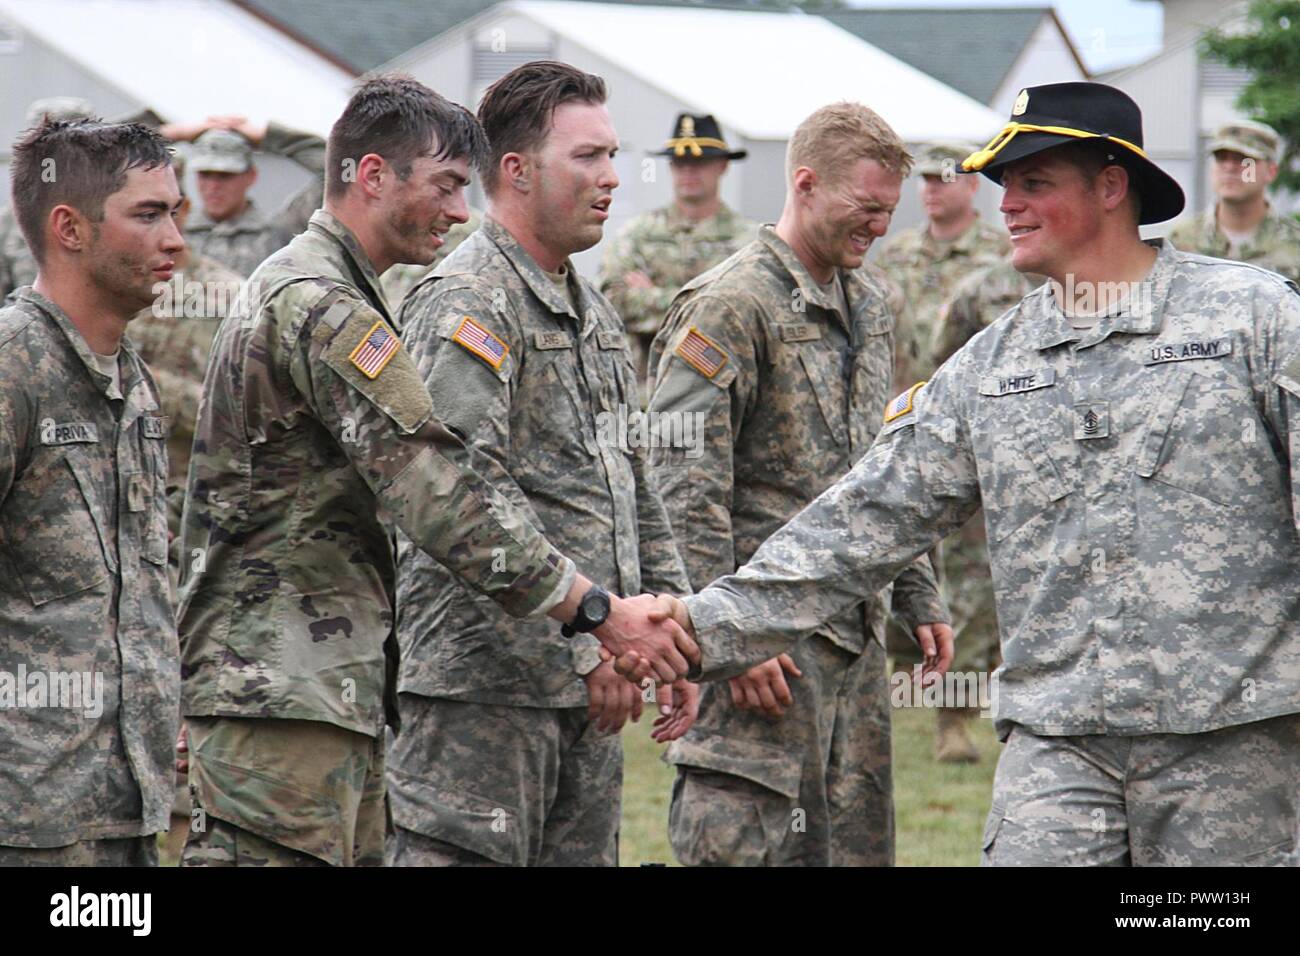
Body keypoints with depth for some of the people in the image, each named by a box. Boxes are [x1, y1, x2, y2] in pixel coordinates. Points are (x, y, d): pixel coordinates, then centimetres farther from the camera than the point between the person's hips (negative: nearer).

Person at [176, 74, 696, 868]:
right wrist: (598, 610, -21)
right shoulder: (321, 310, -15)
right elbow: (439, 495, -22)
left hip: (335, 686, 11)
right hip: (281, 691, -11)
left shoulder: (293, 290, 21)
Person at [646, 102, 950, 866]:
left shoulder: (869, 301, 16)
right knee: (746, 845, -10)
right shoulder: (729, 306, -10)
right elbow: (685, 491, -15)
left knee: (858, 844, 8)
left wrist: (920, 598, 20)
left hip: (857, 639, 8)